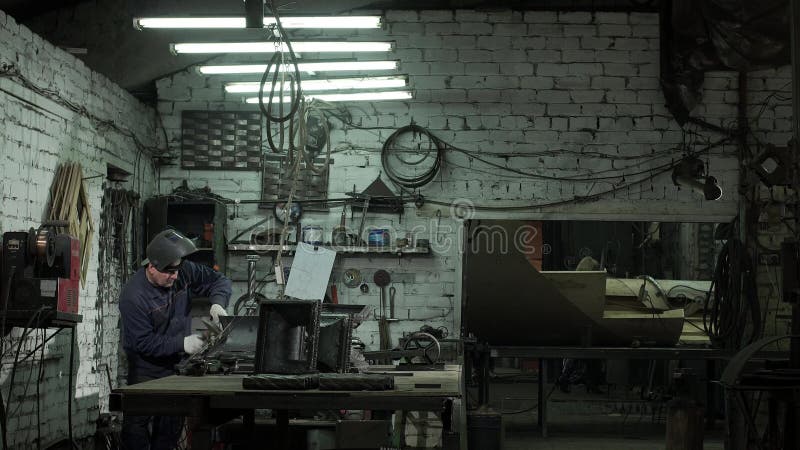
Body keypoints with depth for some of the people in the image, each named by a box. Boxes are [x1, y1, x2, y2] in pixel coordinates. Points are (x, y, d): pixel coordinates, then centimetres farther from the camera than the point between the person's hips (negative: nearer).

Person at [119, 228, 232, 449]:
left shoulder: (184, 272, -10)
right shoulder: (133, 296, -25)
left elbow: (218, 280, 1)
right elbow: (144, 343, -24)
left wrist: (218, 302, -20)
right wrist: (182, 343, -29)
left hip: (177, 363, 6)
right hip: (146, 368, -5)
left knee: (173, 423, 11)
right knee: (138, 422, -2)